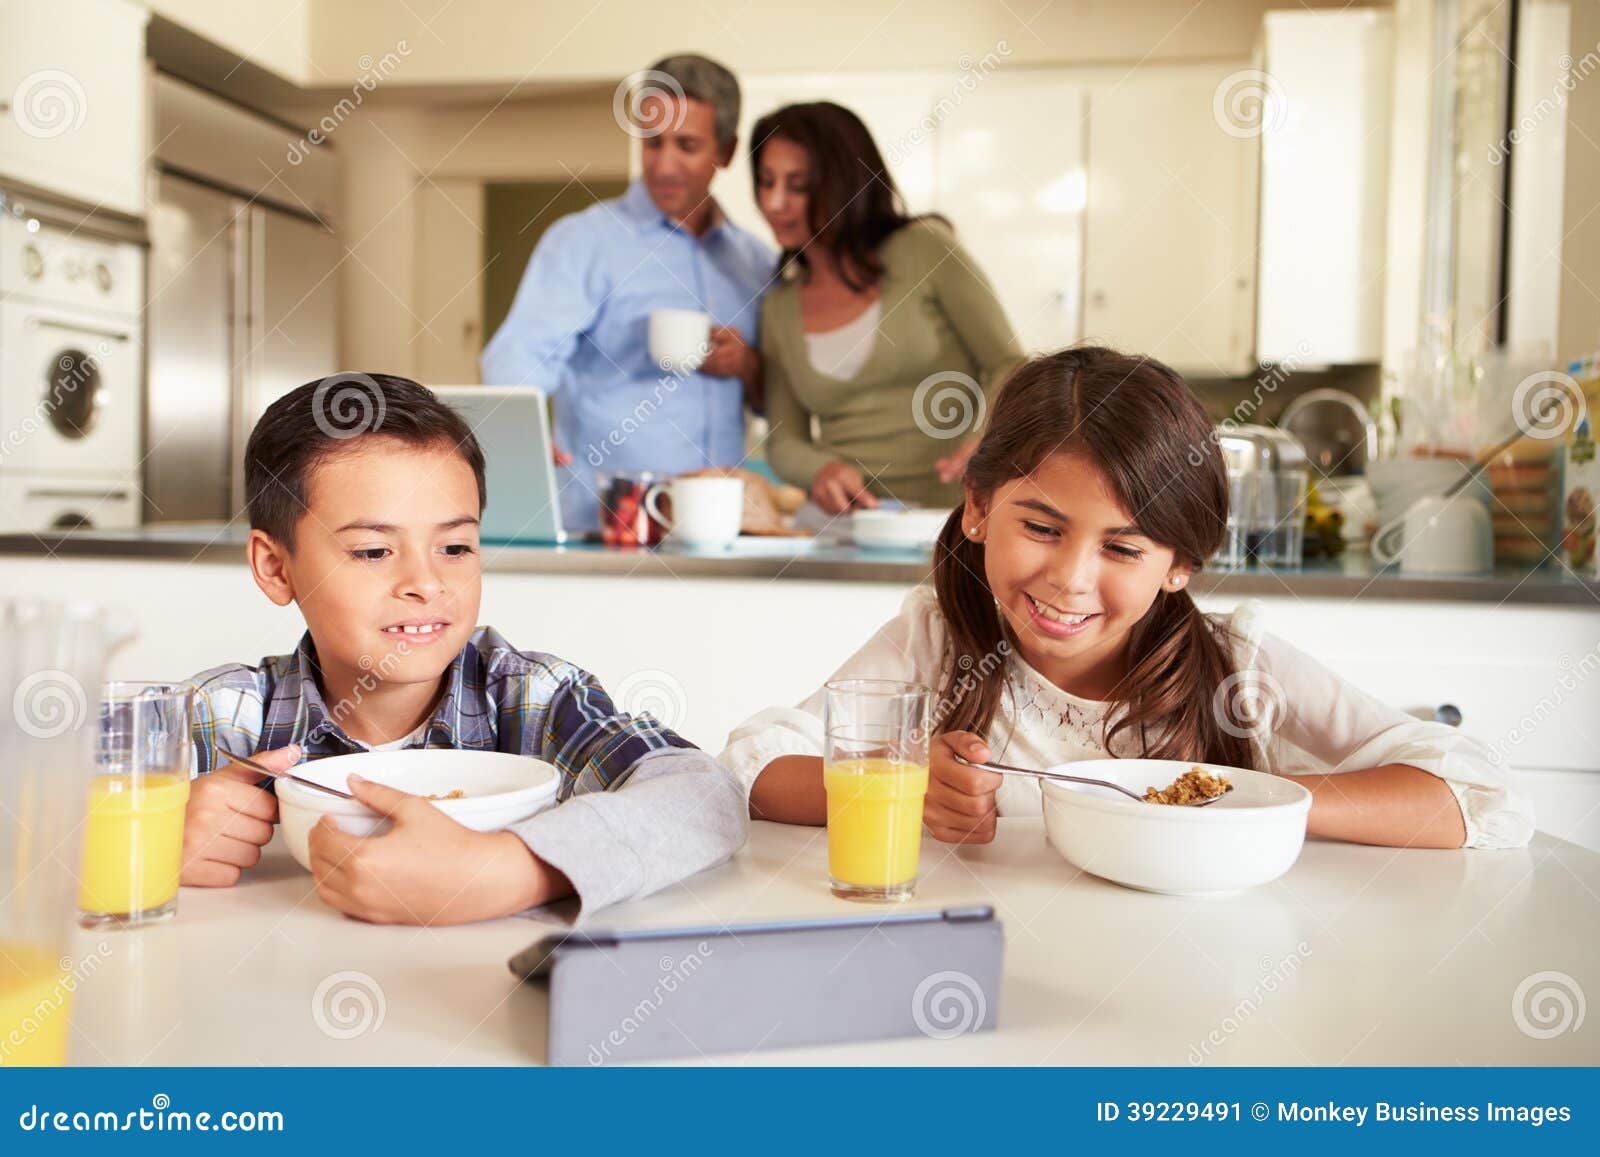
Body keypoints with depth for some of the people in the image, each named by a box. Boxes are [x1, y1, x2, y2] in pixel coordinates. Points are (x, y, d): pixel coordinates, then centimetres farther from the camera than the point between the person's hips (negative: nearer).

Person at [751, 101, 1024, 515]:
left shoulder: (923, 248, 2)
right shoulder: (778, 309, 14)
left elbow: (1009, 365, 1)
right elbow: (784, 439, 14)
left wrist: (984, 440, -19)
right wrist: (821, 468, -9)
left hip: (955, 509, -3)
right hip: (847, 523, 3)